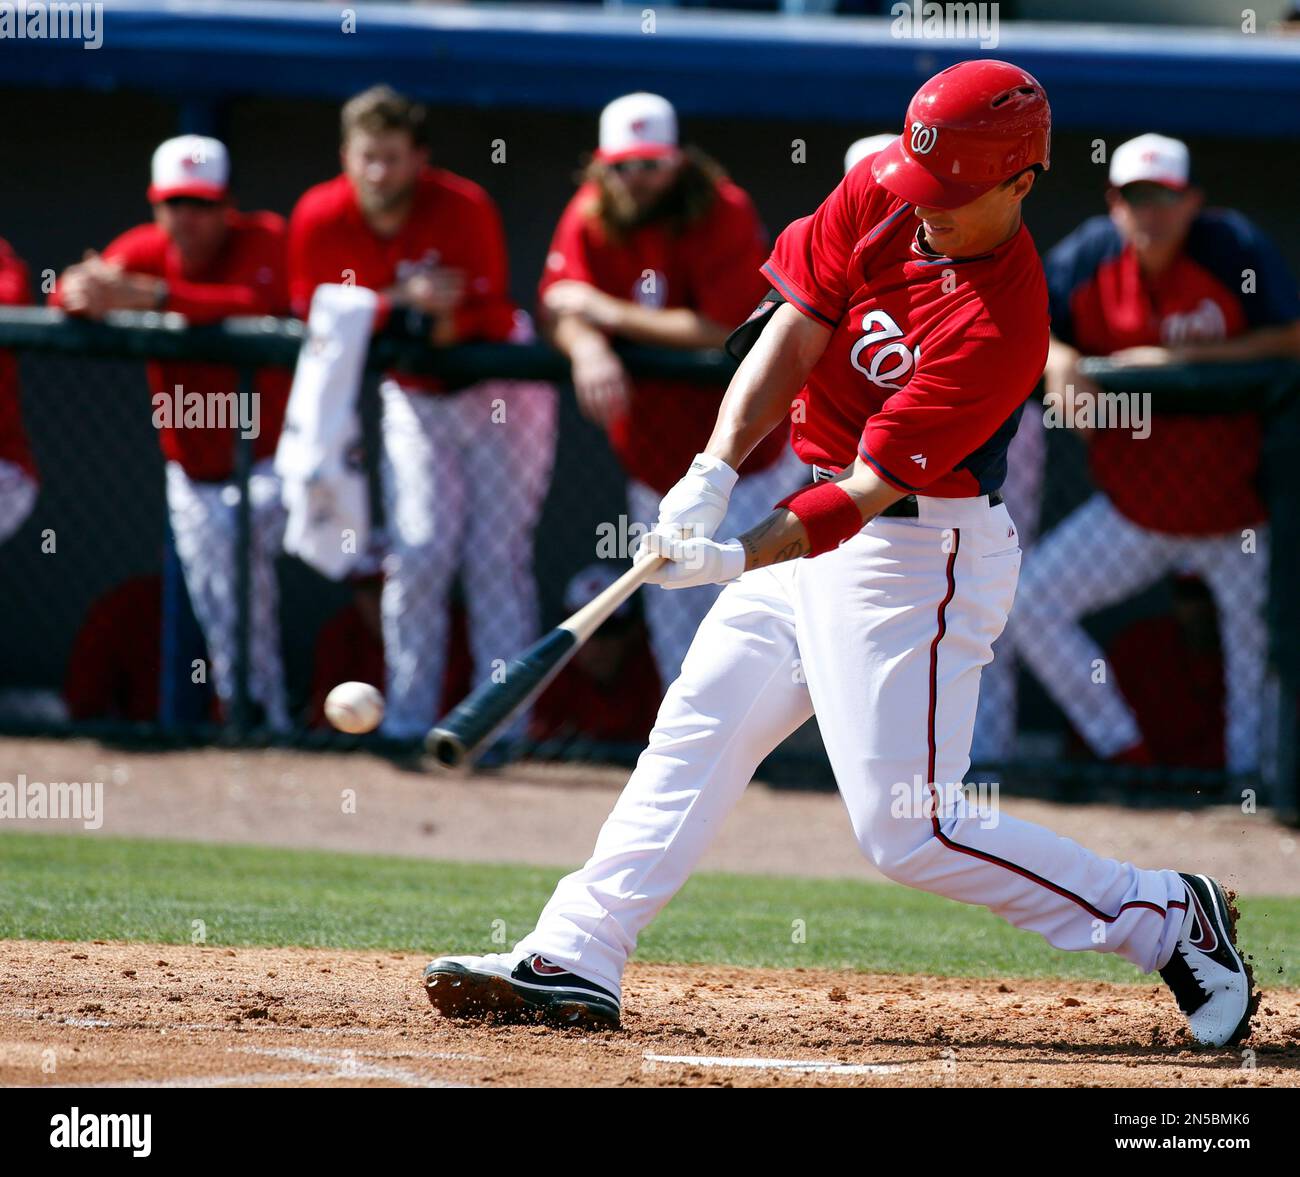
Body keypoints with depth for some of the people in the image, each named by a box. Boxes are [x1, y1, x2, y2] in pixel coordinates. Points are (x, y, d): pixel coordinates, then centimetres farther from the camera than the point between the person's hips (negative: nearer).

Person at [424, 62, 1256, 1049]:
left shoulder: (1001, 327, -26)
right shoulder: (881, 198, -6)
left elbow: (871, 487, -28)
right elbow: (793, 333, -7)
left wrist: (740, 560, -35)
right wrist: (712, 477, -19)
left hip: (919, 554, -8)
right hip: (819, 527, 8)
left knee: (909, 830, -10)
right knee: (694, 734, 8)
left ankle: (1166, 917, 3)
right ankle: (574, 962, 13)